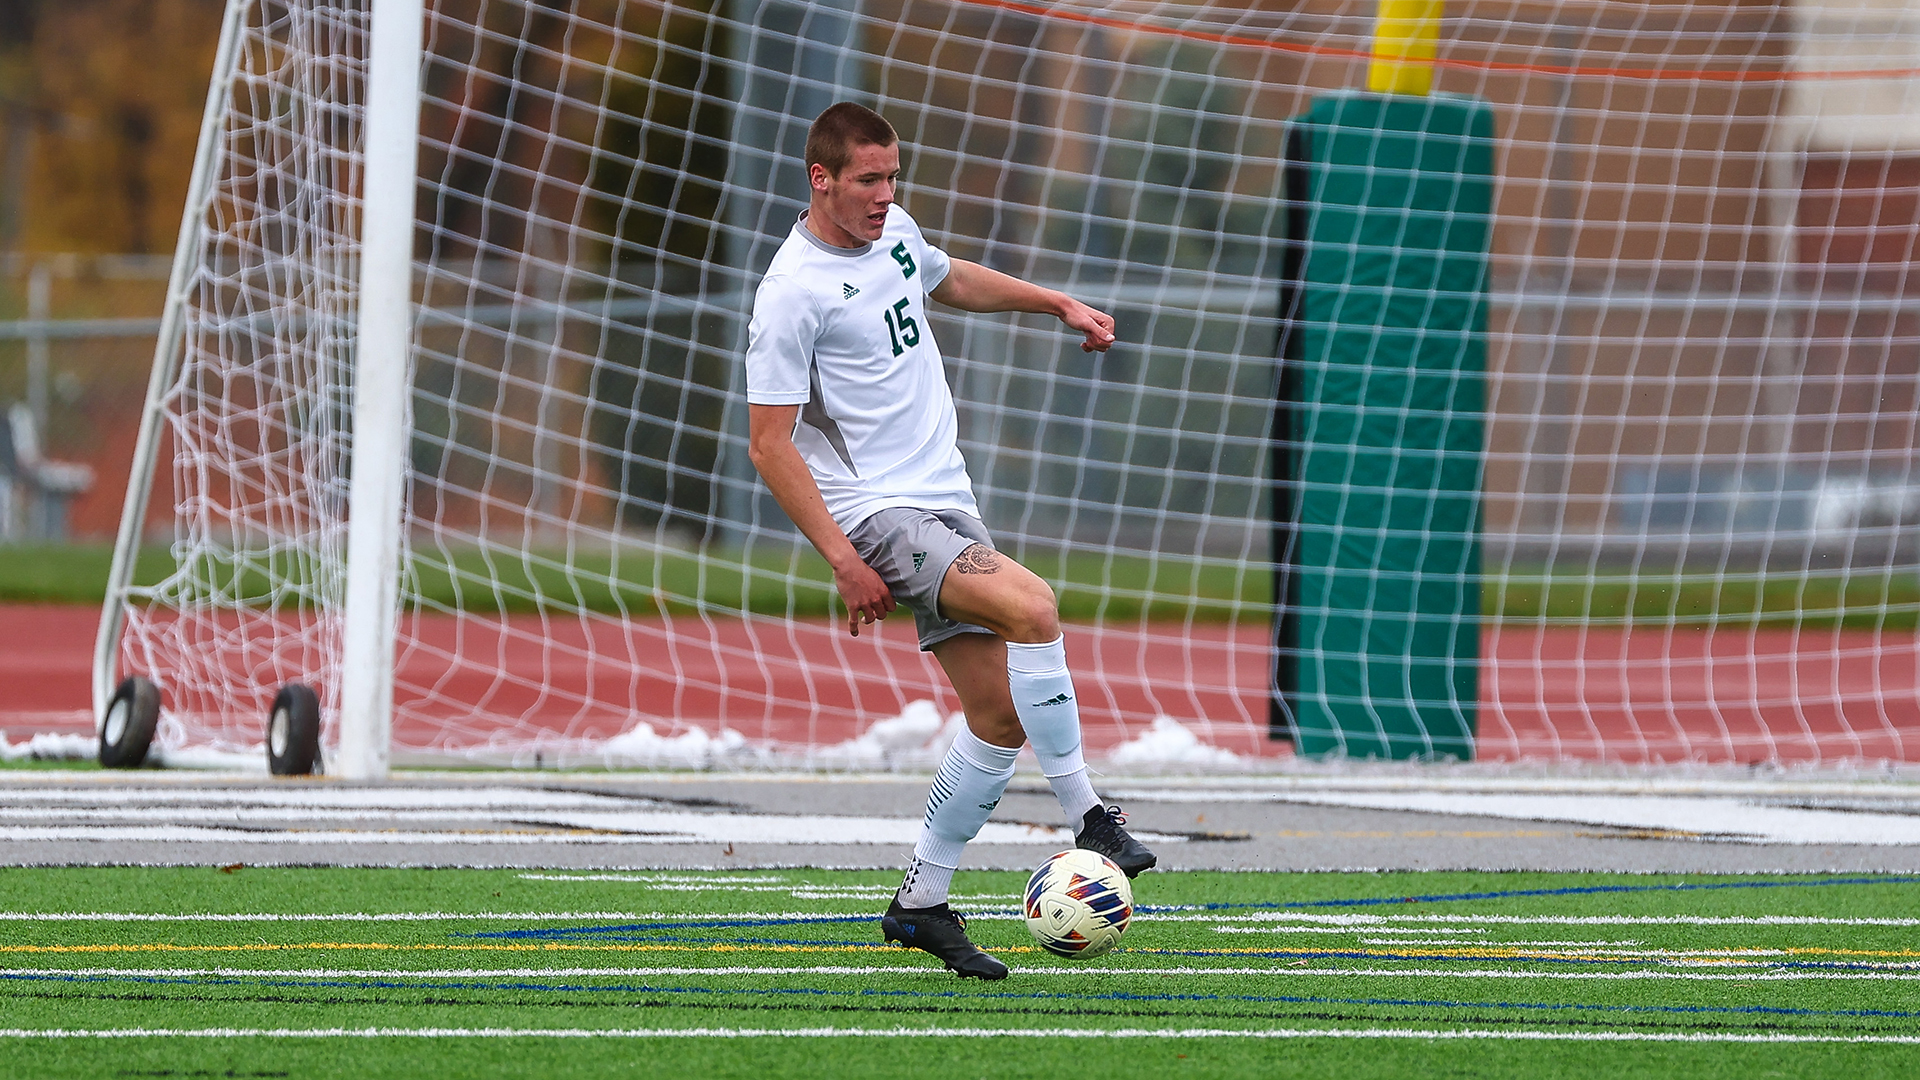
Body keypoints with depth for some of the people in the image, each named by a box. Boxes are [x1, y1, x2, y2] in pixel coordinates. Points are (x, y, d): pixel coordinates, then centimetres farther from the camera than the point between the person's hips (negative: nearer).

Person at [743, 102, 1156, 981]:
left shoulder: (892, 230, 10)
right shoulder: (792, 292, -14)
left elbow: (947, 280, 35)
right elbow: (769, 447, -15)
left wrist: (1059, 304, 27)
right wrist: (842, 560, -19)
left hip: (945, 504, 9)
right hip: (874, 512, -9)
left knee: (1000, 715, 3)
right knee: (1031, 607, -29)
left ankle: (921, 904, 14)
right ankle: (1087, 819, -24)